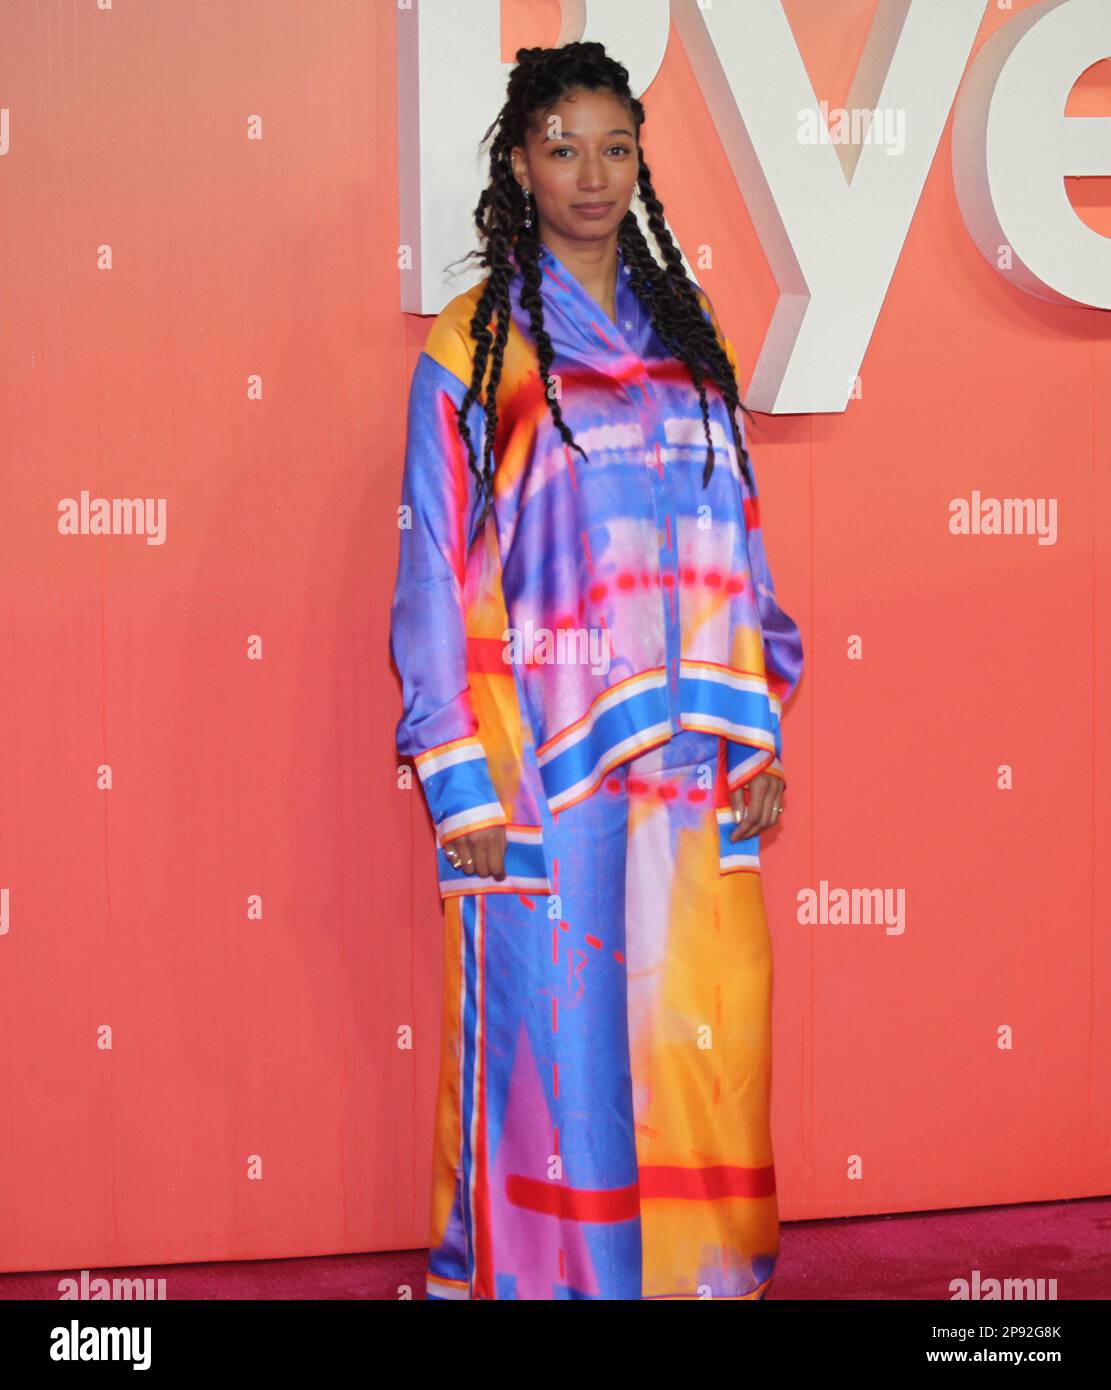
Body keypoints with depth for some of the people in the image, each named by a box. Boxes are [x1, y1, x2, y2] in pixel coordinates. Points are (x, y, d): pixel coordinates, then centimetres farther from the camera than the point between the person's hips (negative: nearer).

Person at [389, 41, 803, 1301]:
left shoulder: (683, 333, 14)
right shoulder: (473, 346, 0)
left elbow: (736, 543, 14)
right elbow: (437, 571, -3)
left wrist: (758, 727, 7)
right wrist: (460, 780, -9)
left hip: (689, 763, 4)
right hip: (544, 760, -4)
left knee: (708, 1035, 5)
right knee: (551, 1038, 0)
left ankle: (702, 1268, 20)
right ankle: (542, 1270, 16)